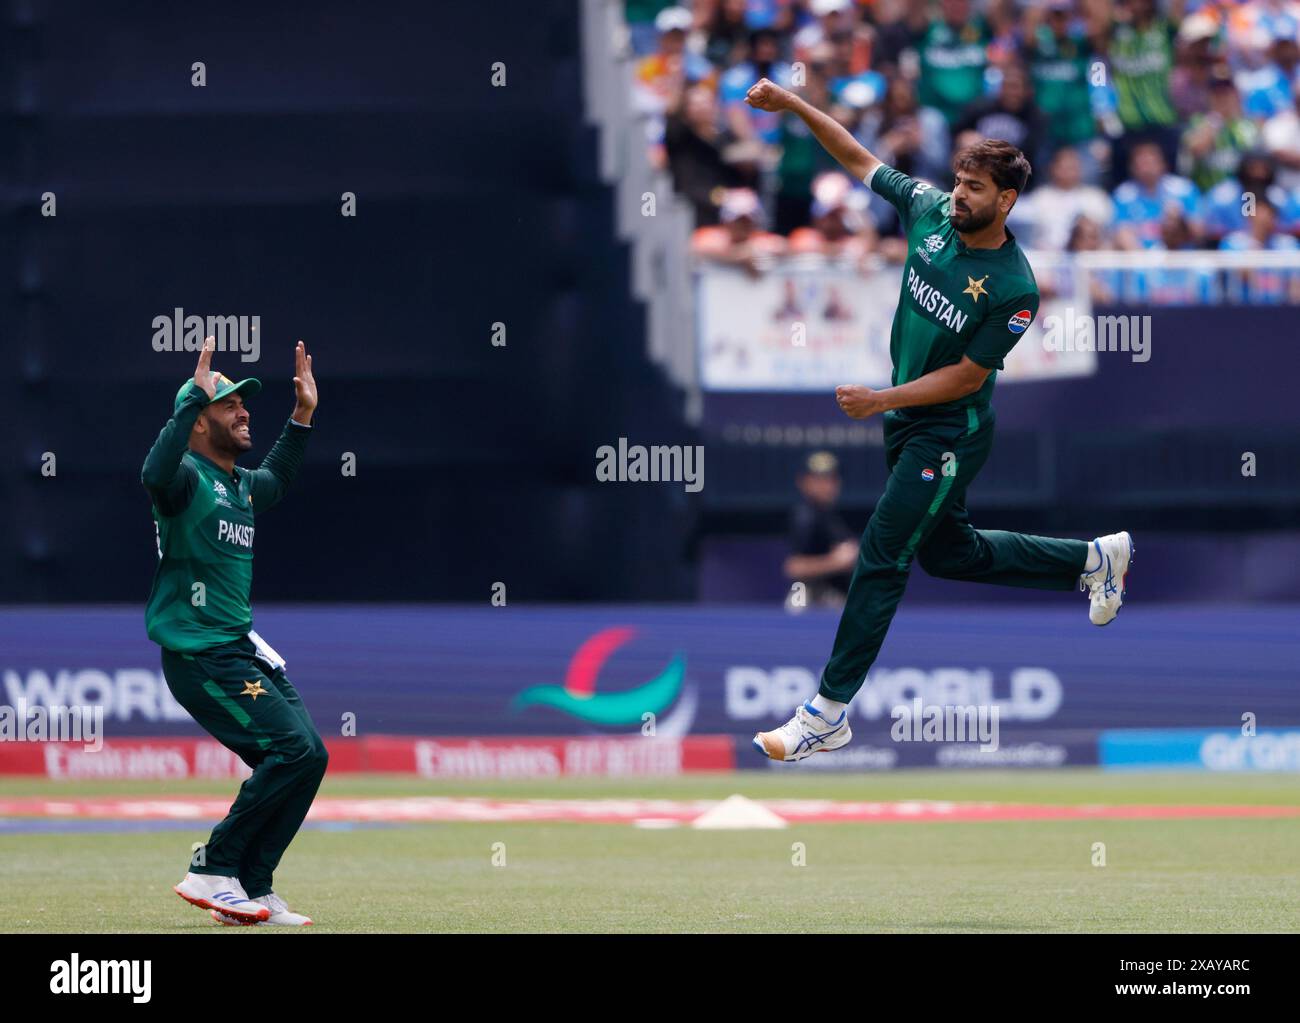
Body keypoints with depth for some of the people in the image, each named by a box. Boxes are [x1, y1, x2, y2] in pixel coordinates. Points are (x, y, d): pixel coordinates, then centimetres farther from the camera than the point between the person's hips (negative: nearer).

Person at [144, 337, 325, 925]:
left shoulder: (241, 486, 16)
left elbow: (276, 481, 40)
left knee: (306, 757, 4)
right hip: (199, 656, -10)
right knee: (296, 749, -18)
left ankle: (250, 890, 8)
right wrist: (196, 396, -36)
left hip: (243, 650, 10)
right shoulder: (188, 476, -12)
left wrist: (303, 415, 31)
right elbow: (156, 475, -38)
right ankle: (214, 871, -10)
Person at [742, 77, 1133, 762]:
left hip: (949, 434, -8)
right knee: (948, 552, 21)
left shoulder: (1014, 289, -22)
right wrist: (795, 106, -4)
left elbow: (968, 375, -18)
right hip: (905, 422, 8)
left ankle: (828, 714, -4)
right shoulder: (929, 210, -5)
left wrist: (880, 400, -23)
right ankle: (1093, 560, 39)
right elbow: (859, 160, 5)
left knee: (882, 558, -8)